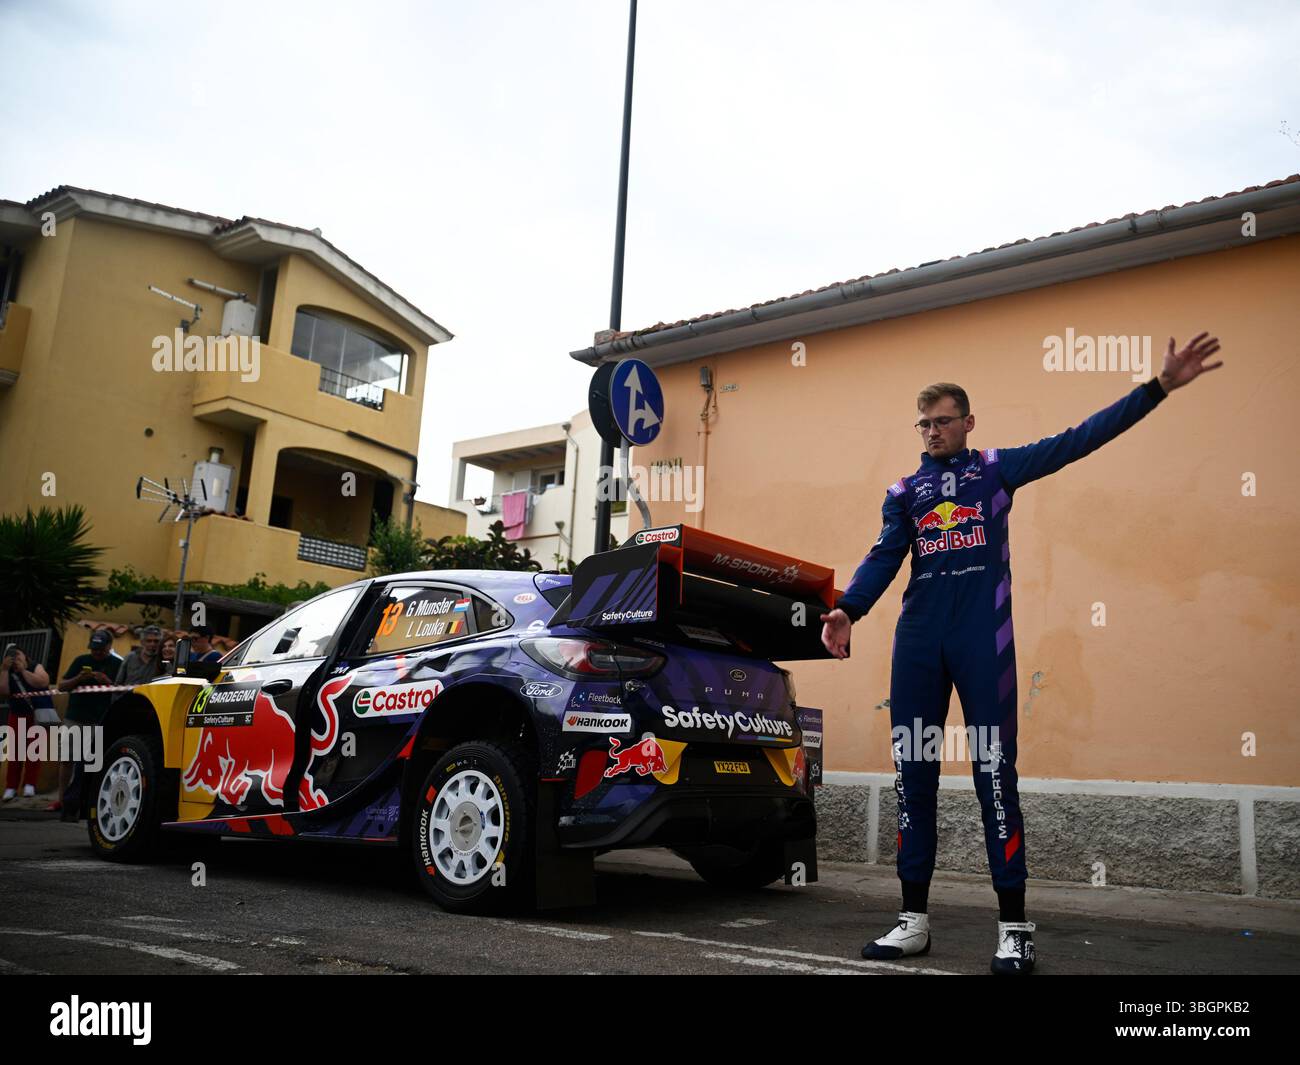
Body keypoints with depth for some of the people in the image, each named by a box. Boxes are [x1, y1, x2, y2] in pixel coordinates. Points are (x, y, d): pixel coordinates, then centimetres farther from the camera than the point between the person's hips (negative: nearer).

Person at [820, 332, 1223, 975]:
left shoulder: (996, 468, 12)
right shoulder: (903, 492, 18)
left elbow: (1079, 440, 6)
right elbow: (883, 558, 6)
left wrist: (1159, 387, -1)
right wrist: (848, 609, -12)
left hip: (983, 638, -3)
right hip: (918, 640, 3)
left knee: (995, 771, -5)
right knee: (912, 774, 4)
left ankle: (1014, 926, 4)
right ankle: (914, 919, 14)